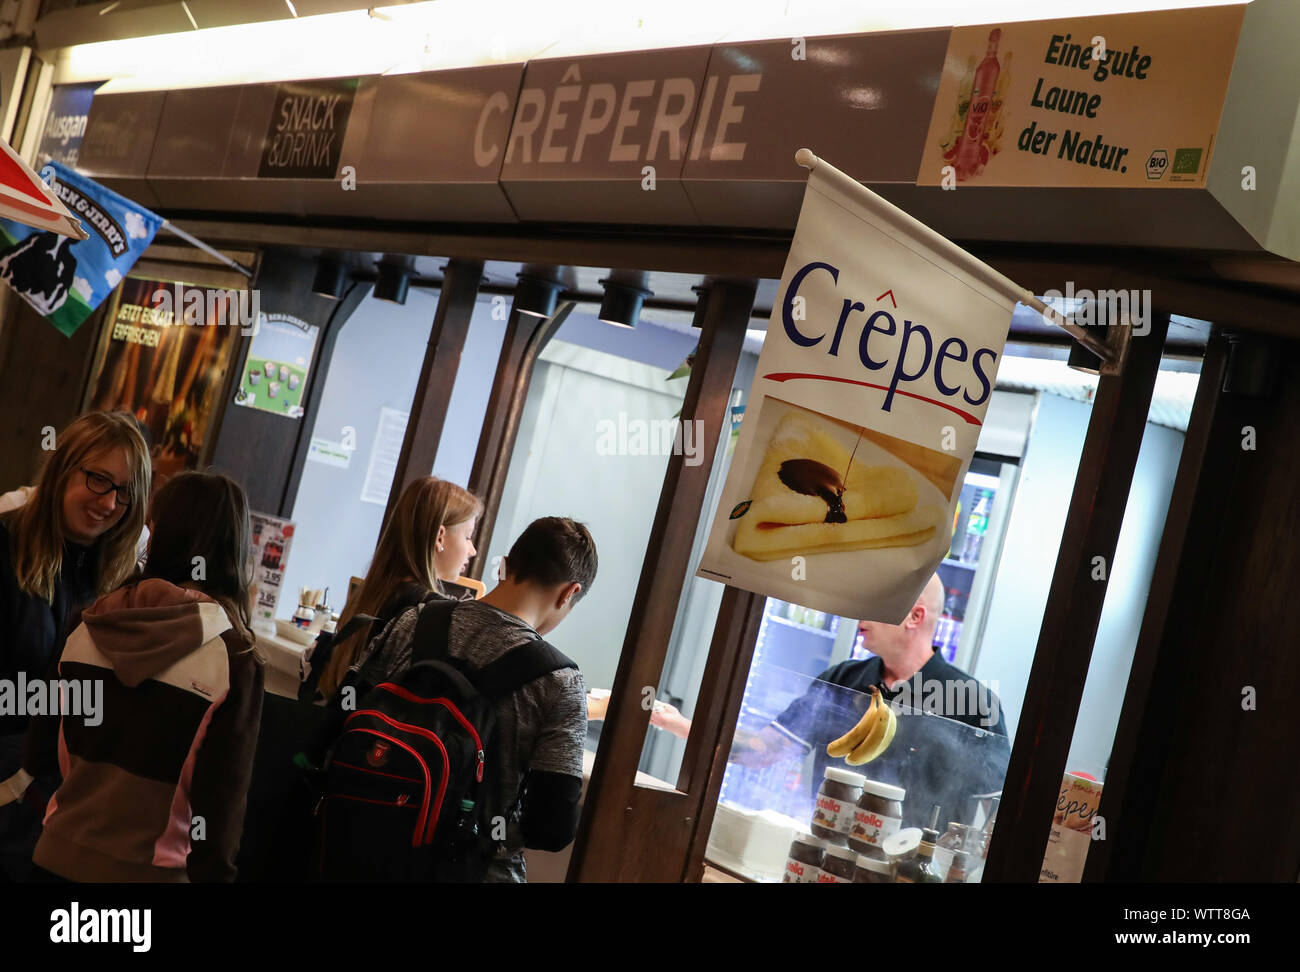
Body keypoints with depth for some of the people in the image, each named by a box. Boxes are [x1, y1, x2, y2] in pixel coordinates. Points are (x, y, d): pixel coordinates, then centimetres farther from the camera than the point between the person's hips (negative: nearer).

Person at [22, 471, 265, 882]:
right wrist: (213, 872, -2)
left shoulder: (94, 624, -3)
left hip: (59, 854, 3)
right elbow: (222, 794, -13)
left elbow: (44, 740, 6)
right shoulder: (234, 657, -14)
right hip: (146, 869, -3)